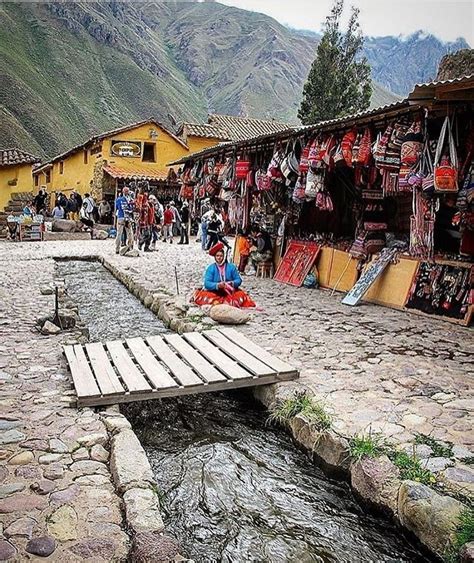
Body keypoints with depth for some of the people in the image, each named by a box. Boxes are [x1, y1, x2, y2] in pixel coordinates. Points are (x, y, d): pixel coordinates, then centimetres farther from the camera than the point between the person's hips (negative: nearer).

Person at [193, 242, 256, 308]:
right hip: (215, 292, -1)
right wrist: (217, 285, -28)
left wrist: (232, 283, -20)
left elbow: (239, 280, 2)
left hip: (230, 292, 1)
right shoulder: (210, 268, -2)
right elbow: (207, 283, -10)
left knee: (241, 295, -26)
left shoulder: (231, 267, 3)